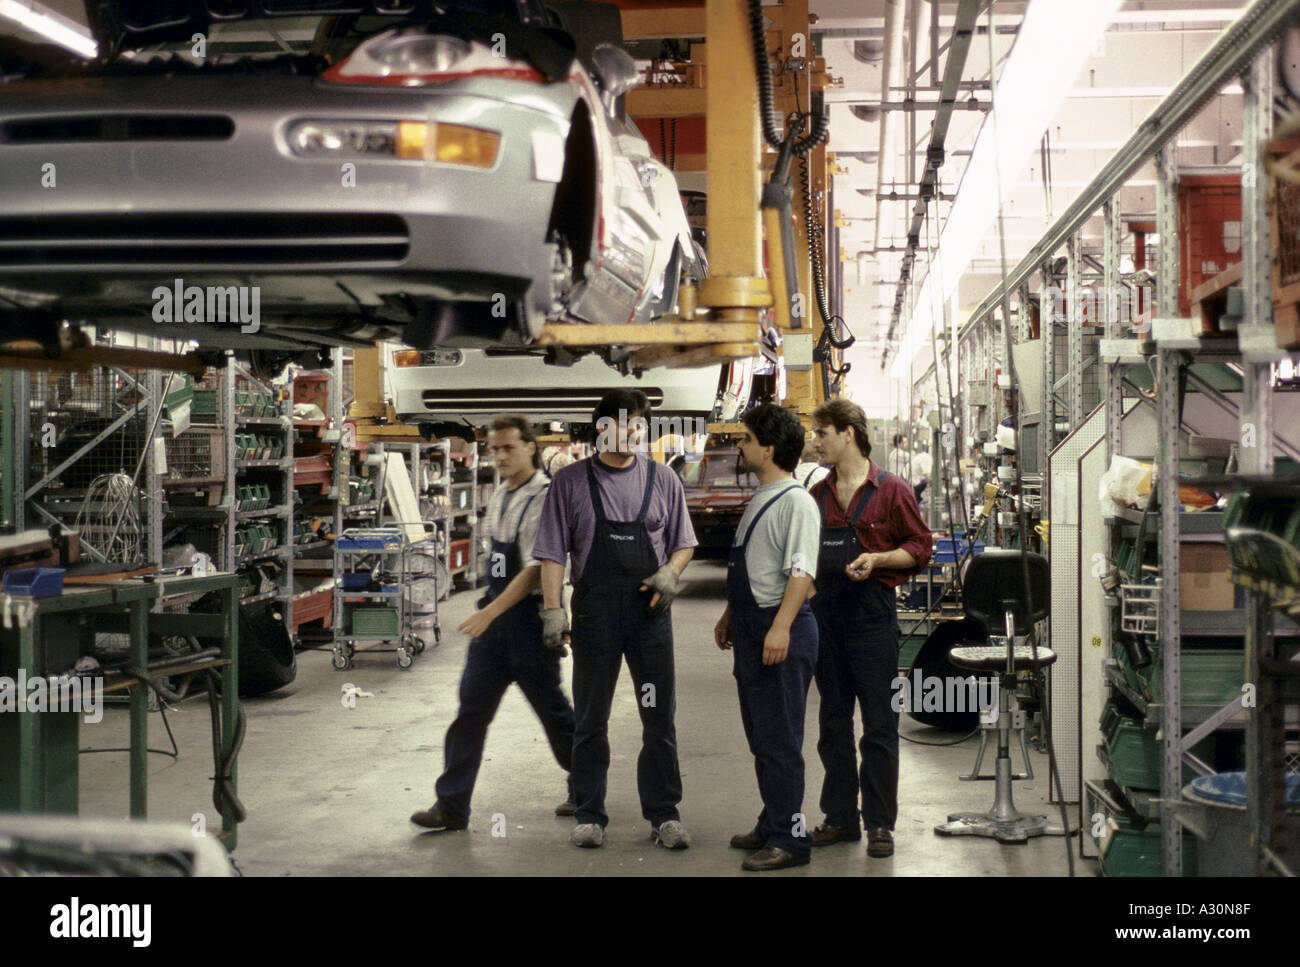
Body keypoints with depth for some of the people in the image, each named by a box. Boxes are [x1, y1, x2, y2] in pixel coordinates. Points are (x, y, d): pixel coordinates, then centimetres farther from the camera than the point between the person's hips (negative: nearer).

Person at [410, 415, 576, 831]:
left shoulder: (545, 499, -15)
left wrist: (489, 614, -23)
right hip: (495, 614, 7)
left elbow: (535, 570, -21)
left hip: (529, 615, -7)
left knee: (553, 710, 6)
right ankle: (451, 807, 7)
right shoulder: (499, 496, 12)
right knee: (471, 708, 4)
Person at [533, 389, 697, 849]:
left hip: (650, 610, 1)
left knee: (660, 717, 4)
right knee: (591, 720, 7)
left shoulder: (663, 481, 7)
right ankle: (589, 815, 17)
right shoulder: (570, 481, 3)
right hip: (594, 614, -1)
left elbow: (683, 543, 15)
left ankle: (664, 814, 14)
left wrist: (670, 573, -6)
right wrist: (553, 609, -5)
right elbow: (553, 553, 2)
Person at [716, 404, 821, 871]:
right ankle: (771, 825, 27)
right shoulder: (760, 499, 16)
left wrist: (780, 627, -29)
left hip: (780, 632, -10)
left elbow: (801, 571, -22)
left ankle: (789, 838, 1)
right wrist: (730, 616, 28)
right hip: (751, 629, 10)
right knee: (760, 736, 16)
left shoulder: (795, 501, -14)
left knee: (779, 739, -5)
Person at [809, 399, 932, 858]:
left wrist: (877, 558, -15)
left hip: (872, 613, -5)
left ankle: (880, 823, 6)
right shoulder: (817, 494, 13)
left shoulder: (890, 489, -3)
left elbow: (920, 547, -2)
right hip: (825, 612, 6)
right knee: (833, 722, 10)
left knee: (879, 723, -1)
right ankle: (840, 817, 19)